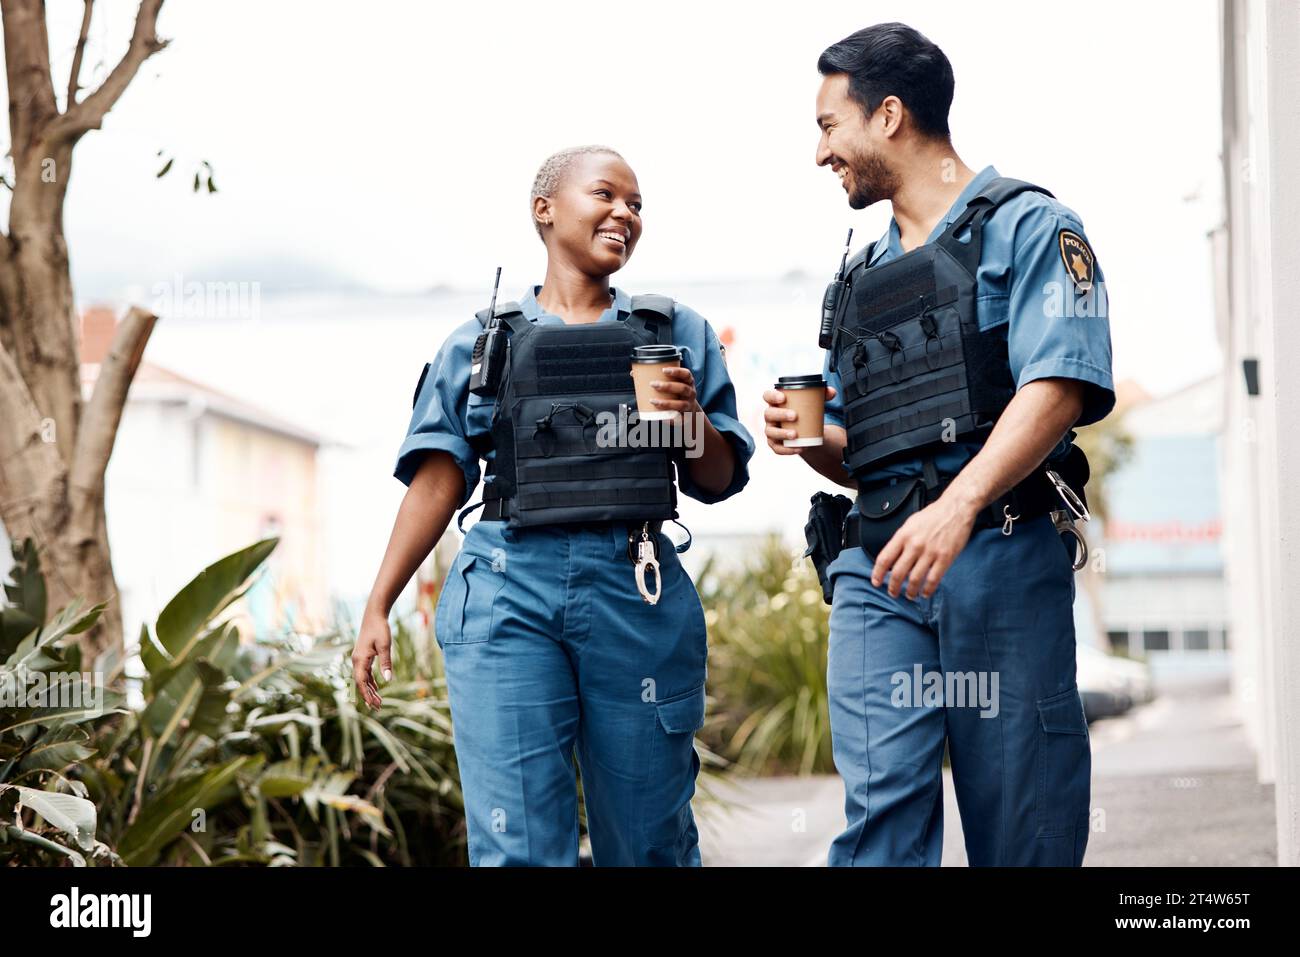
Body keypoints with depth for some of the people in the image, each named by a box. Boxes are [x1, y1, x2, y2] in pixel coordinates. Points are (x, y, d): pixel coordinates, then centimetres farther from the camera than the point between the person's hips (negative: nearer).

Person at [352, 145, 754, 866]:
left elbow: (716, 482, 15)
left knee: (648, 836, 5)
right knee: (518, 844, -6)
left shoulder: (678, 334, 16)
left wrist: (692, 417, -6)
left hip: (637, 591, 1)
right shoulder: (479, 343, 14)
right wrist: (377, 608, 4)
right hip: (507, 590, -1)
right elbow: (438, 481, 11)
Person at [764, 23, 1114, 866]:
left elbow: (1057, 387, -13)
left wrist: (958, 506, -26)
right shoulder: (863, 275, 25)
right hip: (879, 566, 5)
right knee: (881, 802, -9)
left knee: (1022, 825, -2)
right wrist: (809, 440, 5)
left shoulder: (1026, 227, 3)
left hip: (1000, 554, -5)